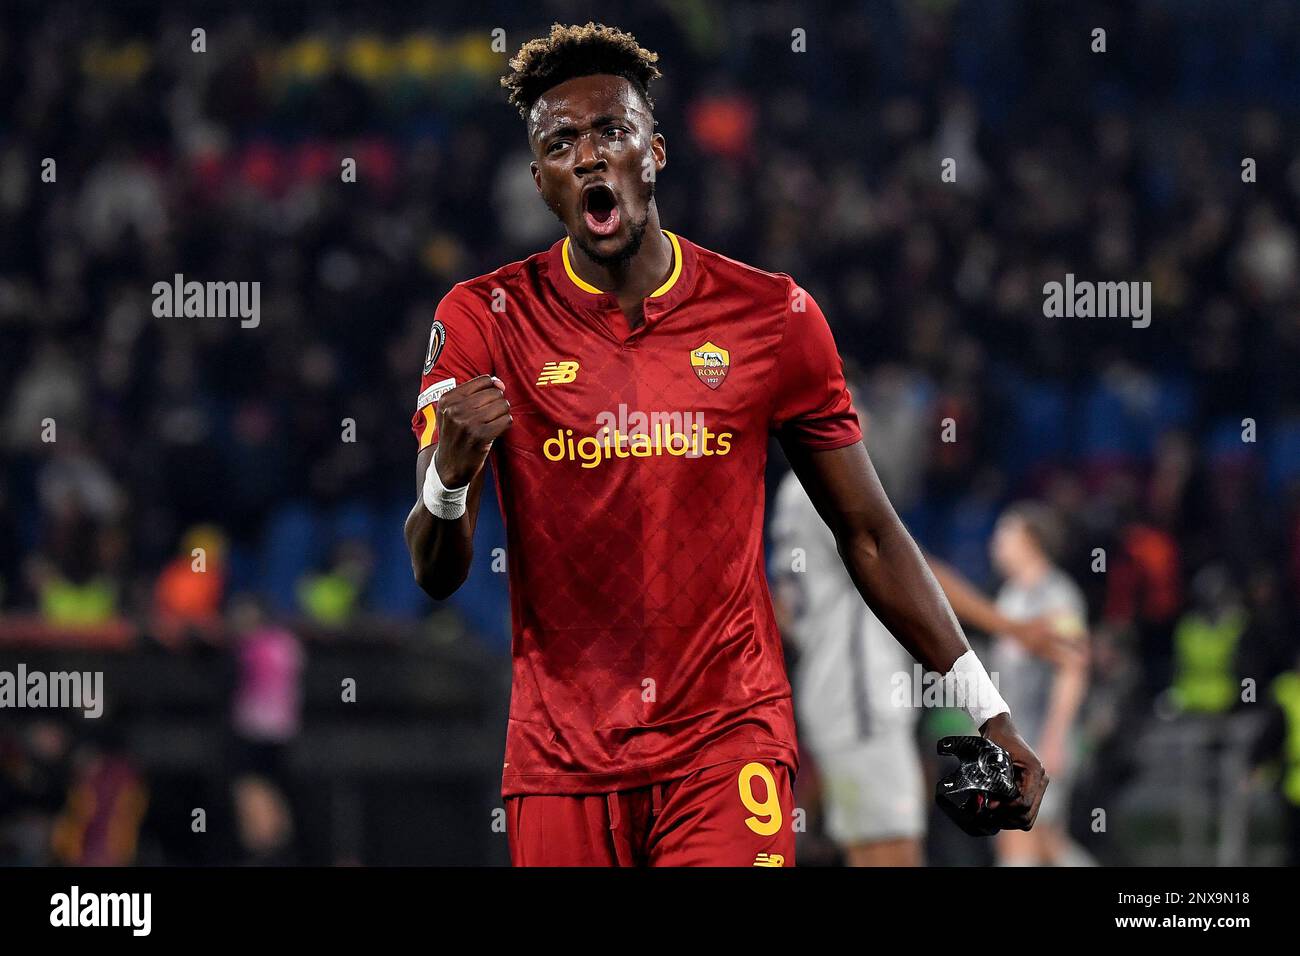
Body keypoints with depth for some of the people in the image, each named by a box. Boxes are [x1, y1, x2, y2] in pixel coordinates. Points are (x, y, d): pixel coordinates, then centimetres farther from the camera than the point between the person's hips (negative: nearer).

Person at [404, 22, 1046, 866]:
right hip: (562, 756, 1)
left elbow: (867, 533, 10)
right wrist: (449, 475, -25)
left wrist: (986, 708, 6)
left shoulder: (771, 317, 2)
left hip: (728, 737, -1)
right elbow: (436, 576, -3)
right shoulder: (487, 321, 0)